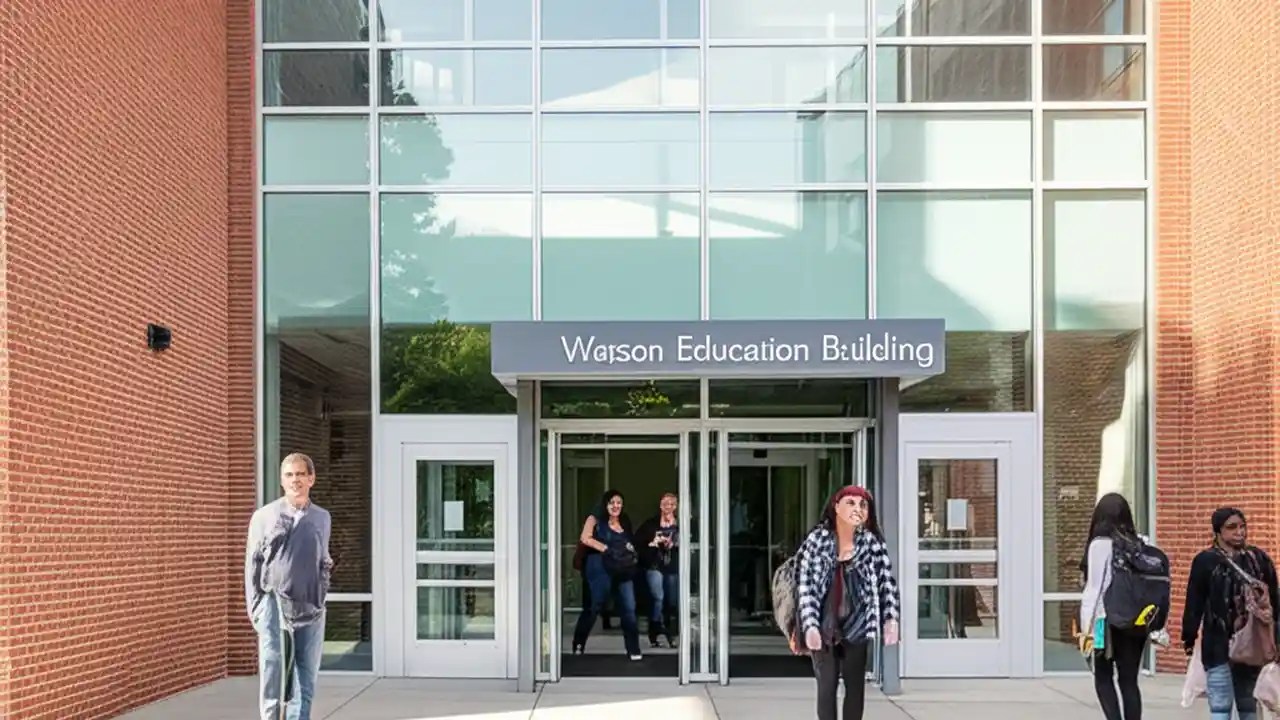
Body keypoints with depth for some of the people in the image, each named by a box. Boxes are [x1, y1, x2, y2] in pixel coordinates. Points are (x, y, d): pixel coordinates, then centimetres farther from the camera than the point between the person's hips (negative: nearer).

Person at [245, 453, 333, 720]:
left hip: (311, 609, 3)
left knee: (305, 680, 4)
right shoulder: (264, 516, 3)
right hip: (274, 607, -3)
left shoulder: (322, 518, 11)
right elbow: (252, 565, 4)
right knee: (273, 676, -4)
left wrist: (322, 595, 8)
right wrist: (254, 607, -1)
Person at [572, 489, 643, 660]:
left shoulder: (625, 524, 18)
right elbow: (585, 538, -12)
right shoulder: (596, 519, 2)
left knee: (629, 608, -4)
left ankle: (633, 649, 0)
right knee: (594, 606, -1)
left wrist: (633, 554, 1)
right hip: (601, 567, -5)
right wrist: (607, 549, -17)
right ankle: (578, 645, 13)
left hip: (623, 569, 5)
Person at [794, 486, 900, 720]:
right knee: (827, 685, 2)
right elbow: (804, 584, -9)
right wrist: (810, 626, -17)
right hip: (824, 626, -1)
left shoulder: (871, 542, -4)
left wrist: (891, 619, -12)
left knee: (855, 685, 8)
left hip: (857, 625, 1)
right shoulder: (817, 539, -8)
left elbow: (887, 581, 0)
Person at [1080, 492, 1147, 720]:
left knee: (1103, 678, 11)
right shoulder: (1141, 544, 2)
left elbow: (1095, 588, -11)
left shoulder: (1100, 544, -10)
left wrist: (1087, 626, -8)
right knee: (1129, 680, 11)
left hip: (1108, 621, -4)